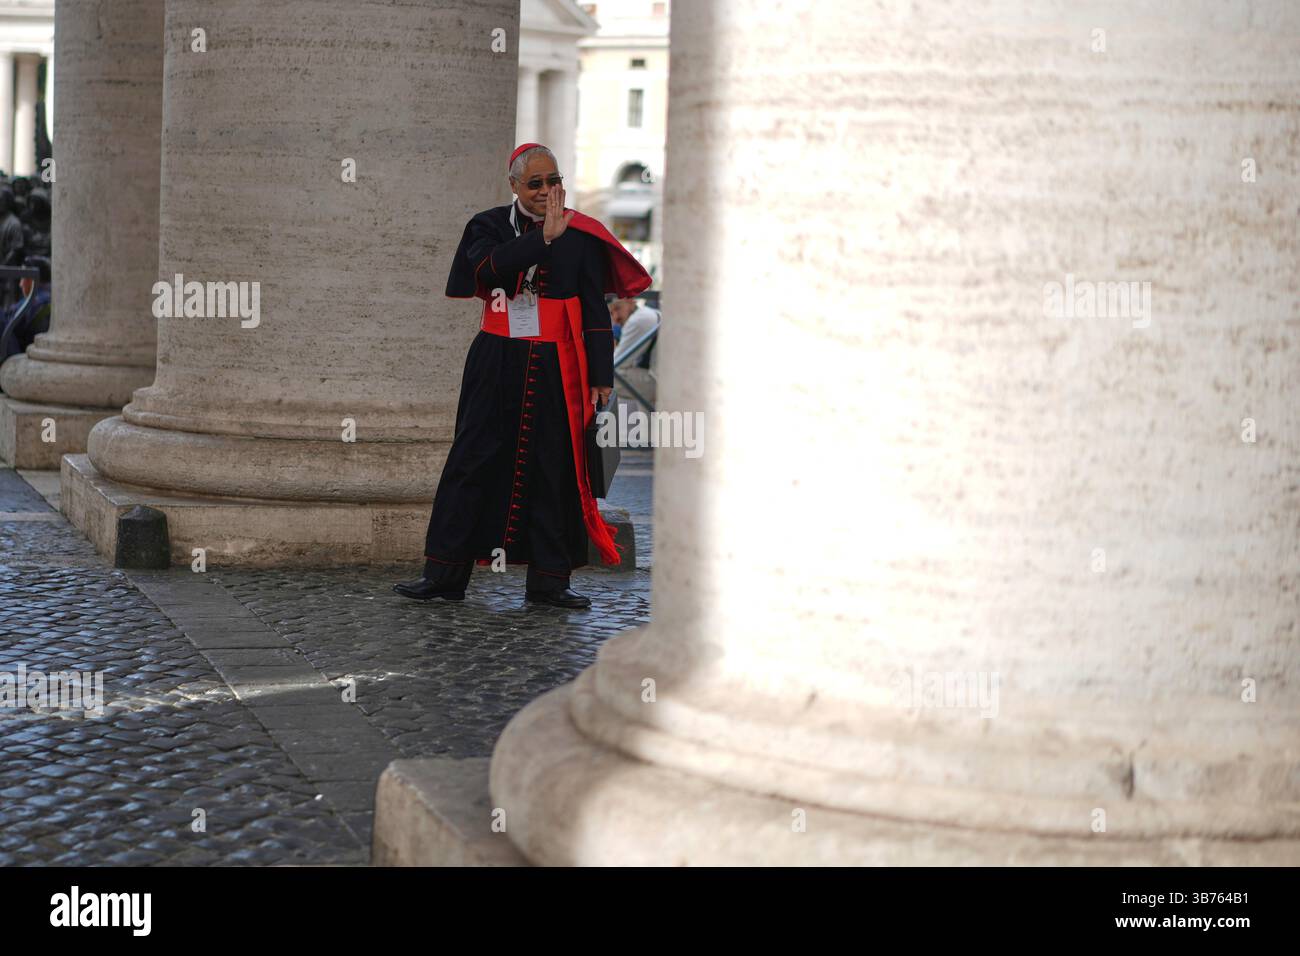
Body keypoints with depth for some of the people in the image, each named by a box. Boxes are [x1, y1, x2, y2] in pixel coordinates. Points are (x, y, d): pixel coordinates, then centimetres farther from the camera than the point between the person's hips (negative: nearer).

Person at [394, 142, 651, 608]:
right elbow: (488, 267, -17)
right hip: (496, 363, 1)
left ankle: (548, 580, 9)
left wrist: (600, 375, -3)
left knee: (553, 468, 2)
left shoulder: (580, 236, 3)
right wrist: (543, 238, -20)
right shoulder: (490, 226, 6)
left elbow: (595, 311, 2)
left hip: (556, 368, -1)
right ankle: (445, 574, 7)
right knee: (472, 461, 2)